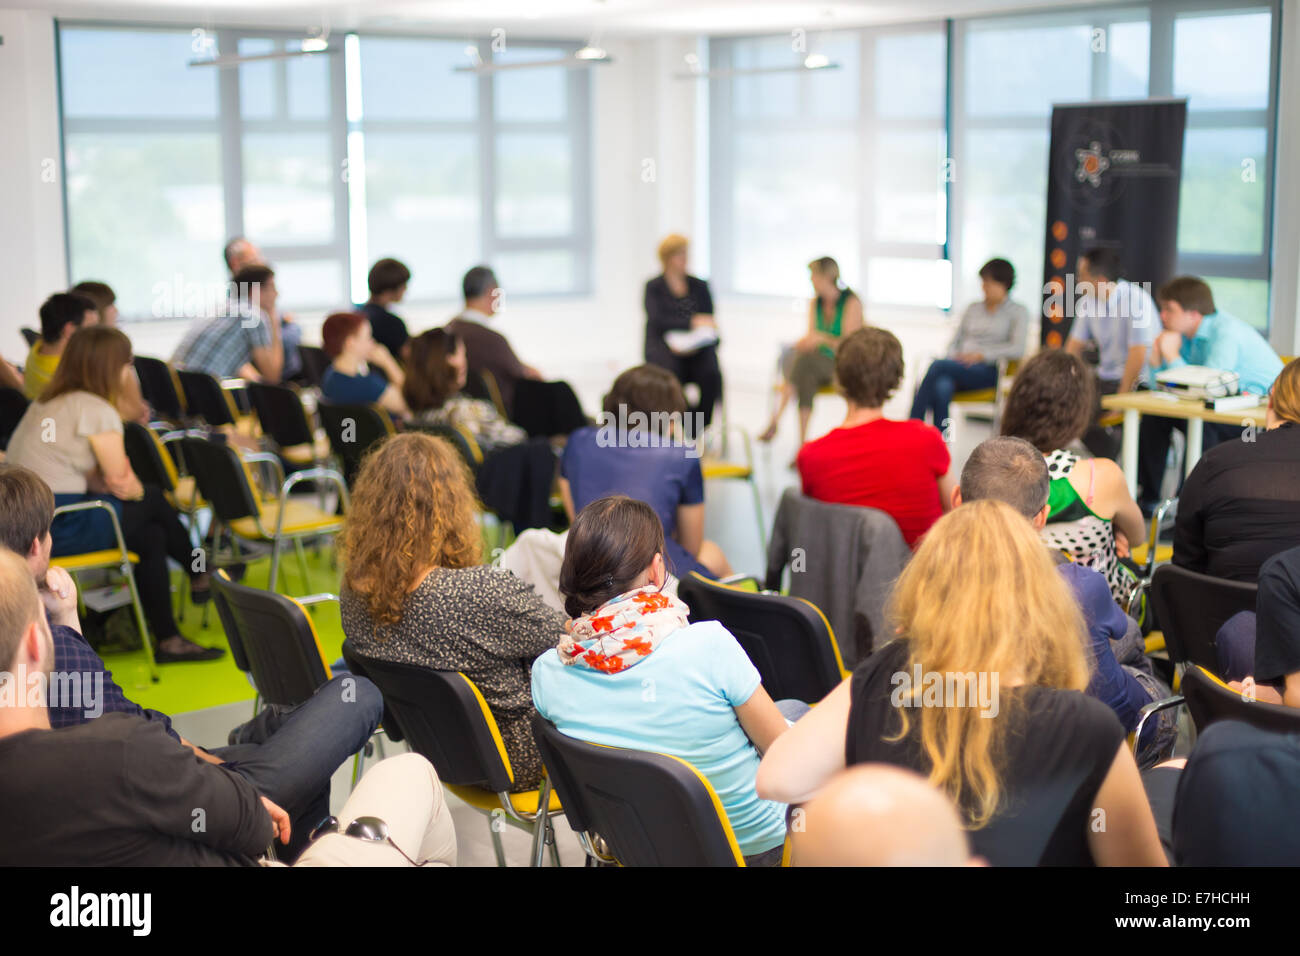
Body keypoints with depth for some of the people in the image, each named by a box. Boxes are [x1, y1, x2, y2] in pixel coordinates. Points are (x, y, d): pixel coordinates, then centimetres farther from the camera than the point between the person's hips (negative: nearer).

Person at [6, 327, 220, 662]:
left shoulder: (46, 403, 16)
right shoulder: (97, 411, -14)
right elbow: (121, 483, -10)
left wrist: (107, 483, -2)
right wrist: (139, 490, 11)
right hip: (60, 528, -9)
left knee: (152, 536, 14)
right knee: (153, 500, 7)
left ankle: (167, 638, 18)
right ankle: (199, 578, 29)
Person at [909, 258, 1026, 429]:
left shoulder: (1018, 312, 9)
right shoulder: (973, 308, 23)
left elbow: (1018, 349, -4)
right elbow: (955, 342, 21)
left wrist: (981, 355, -12)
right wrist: (954, 357, -2)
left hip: (988, 371, -4)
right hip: (961, 366, 4)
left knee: (938, 365, -31)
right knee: (942, 387, -35)